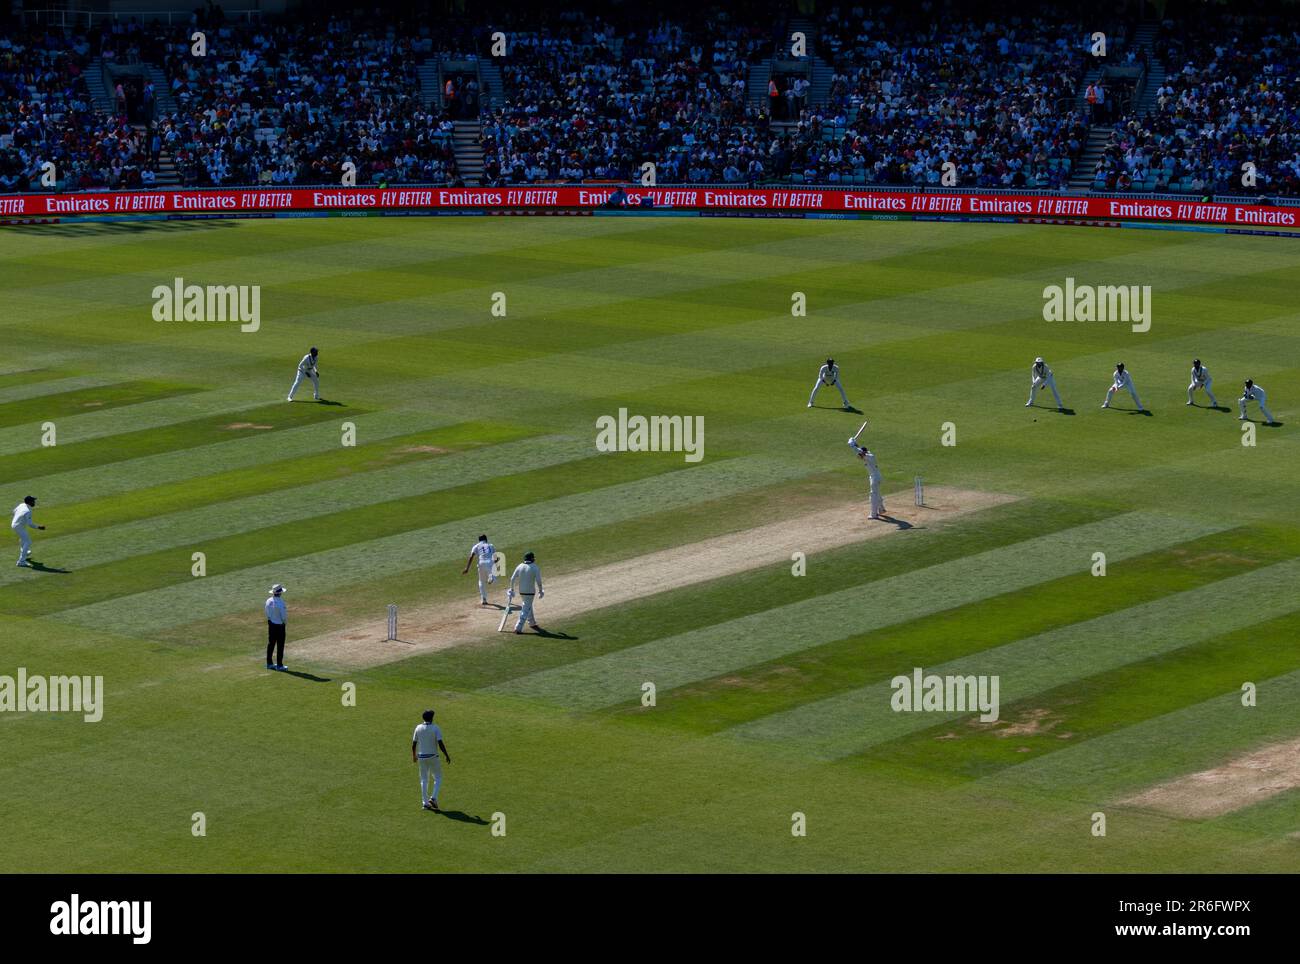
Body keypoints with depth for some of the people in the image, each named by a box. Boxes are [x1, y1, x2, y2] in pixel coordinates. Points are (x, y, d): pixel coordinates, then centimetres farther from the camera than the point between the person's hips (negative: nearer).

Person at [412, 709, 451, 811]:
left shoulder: (418, 728, 2)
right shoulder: (436, 728, -10)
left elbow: (414, 744, 6)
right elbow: (440, 743, -16)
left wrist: (414, 755, 21)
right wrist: (447, 755, -8)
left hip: (421, 757, 4)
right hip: (433, 756, -4)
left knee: (424, 780, 10)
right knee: (438, 778, 9)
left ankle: (425, 802, 8)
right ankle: (433, 798, -8)